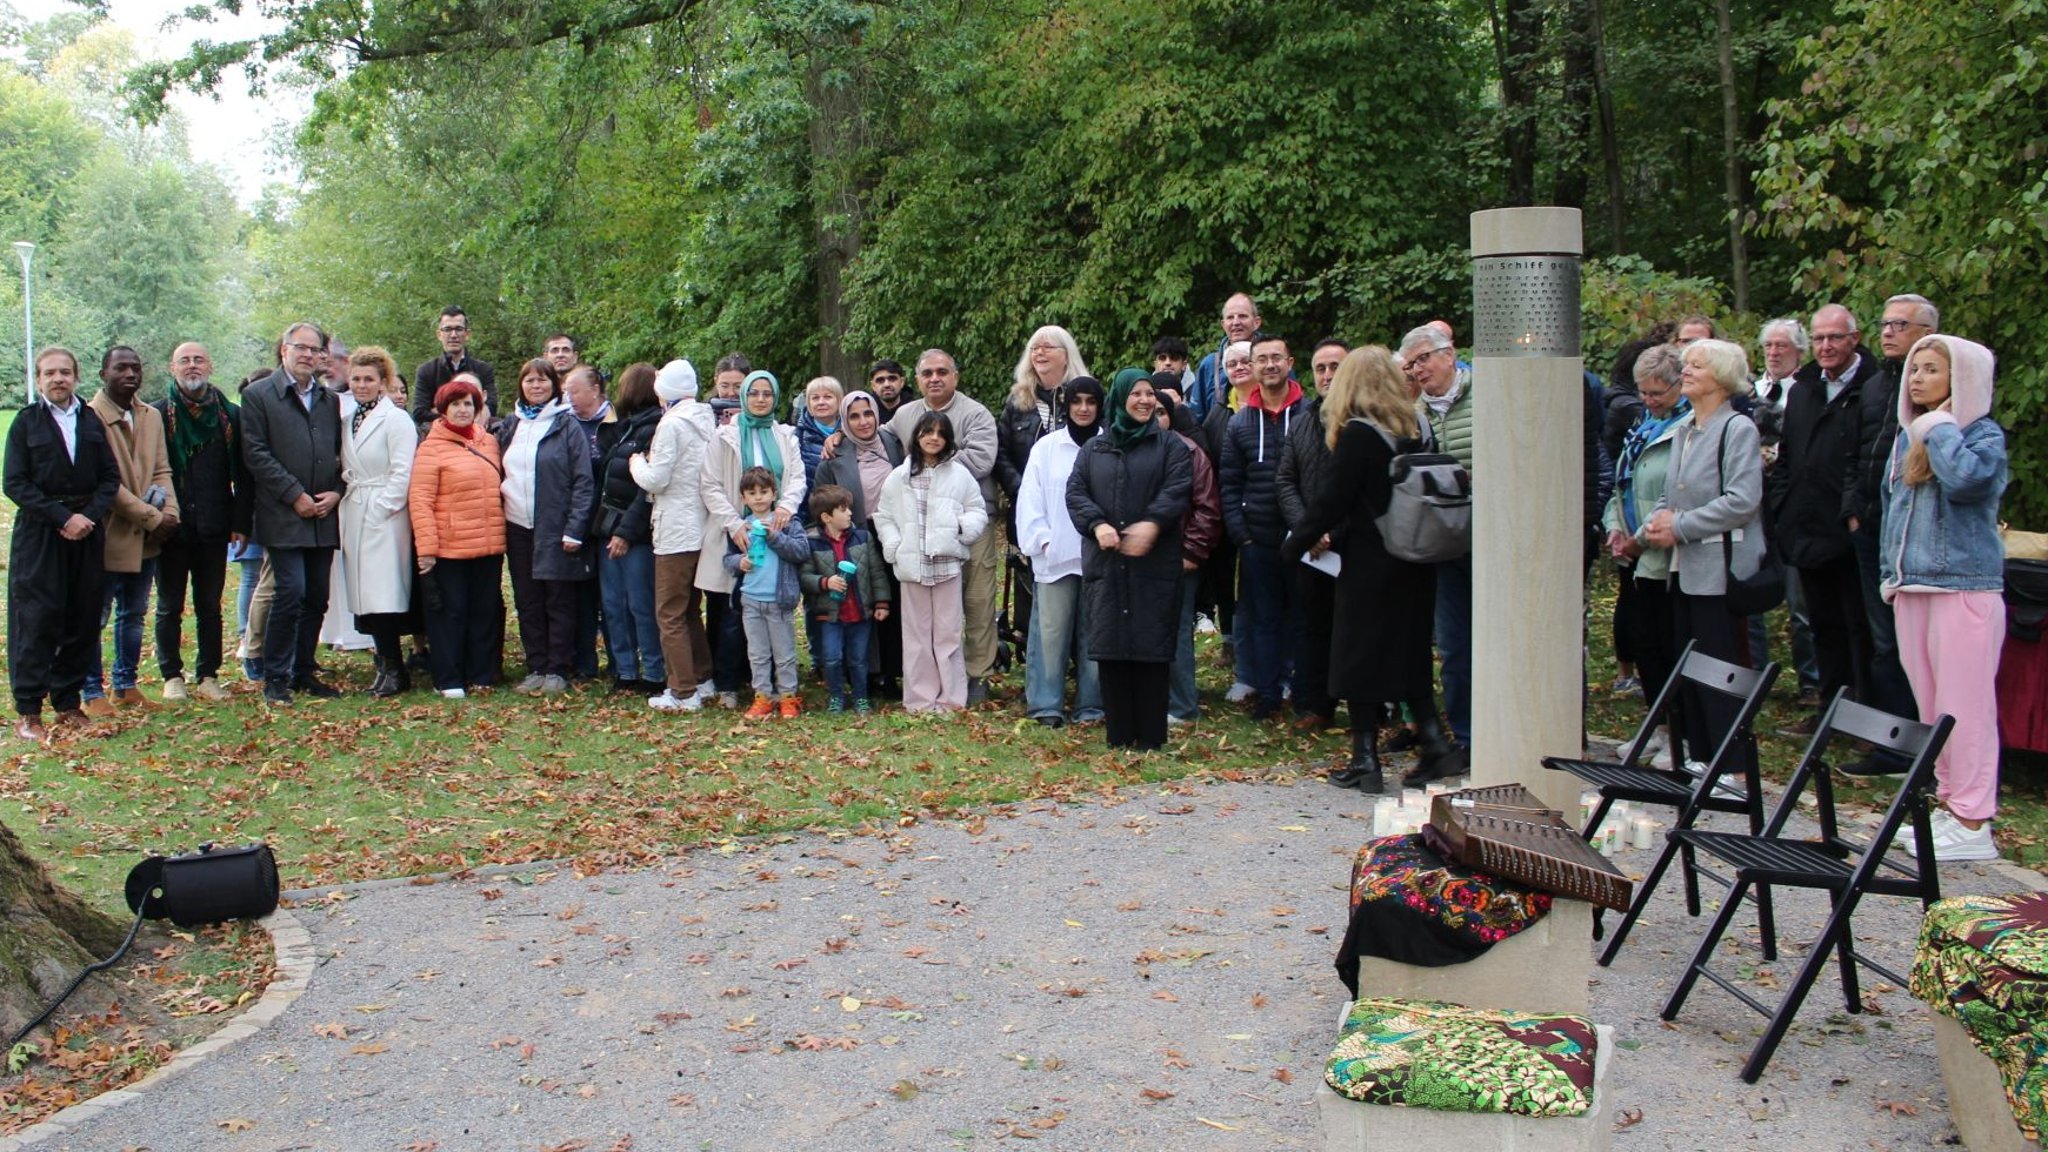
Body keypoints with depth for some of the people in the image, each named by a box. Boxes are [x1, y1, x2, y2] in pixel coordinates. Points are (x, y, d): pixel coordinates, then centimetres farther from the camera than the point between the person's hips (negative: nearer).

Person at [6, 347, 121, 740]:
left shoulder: (92, 423, 10)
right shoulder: (26, 422, 1)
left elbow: (111, 477, 7)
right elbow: (16, 484, -5)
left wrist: (91, 516, -10)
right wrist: (63, 517, -15)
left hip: (87, 532, 3)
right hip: (38, 535, -3)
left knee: (82, 621, 4)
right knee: (37, 620, -5)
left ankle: (68, 703, 14)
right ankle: (27, 712, 0)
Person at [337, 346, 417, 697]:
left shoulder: (396, 419, -8)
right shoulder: (349, 419, 16)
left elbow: (402, 473, -13)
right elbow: (347, 469, 20)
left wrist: (381, 509, -15)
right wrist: (345, 498, 5)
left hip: (384, 517, -8)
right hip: (355, 518, 8)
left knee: (383, 595, -9)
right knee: (366, 597, 6)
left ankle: (393, 671, -2)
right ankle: (388, 665, 13)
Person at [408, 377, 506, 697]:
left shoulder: (489, 443, 12)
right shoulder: (432, 447, -4)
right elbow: (419, 500, -8)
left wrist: (502, 537, 11)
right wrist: (425, 547, -14)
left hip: (489, 546, 5)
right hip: (449, 547, -5)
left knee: (486, 611, 9)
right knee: (450, 611, 1)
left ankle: (482, 676, 19)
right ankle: (449, 680, 8)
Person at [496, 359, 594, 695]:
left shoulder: (567, 425, -3)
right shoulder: (509, 427, 13)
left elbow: (583, 481, -7)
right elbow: (498, 475, 17)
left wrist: (574, 529, -14)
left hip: (555, 529, -5)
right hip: (518, 528, 5)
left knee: (559, 602, 1)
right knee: (527, 603, 8)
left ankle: (558, 671, 8)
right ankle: (536, 668, 16)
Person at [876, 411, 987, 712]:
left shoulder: (960, 475, 3)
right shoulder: (898, 477, 8)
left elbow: (978, 512, 7)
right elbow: (883, 516, 11)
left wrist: (965, 529, -12)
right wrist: (894, 547, -2)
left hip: (947, 563, -1)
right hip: (911, 566, 1)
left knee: (949, 633, 2)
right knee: (916, 634, 5)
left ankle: (952, 698, 9)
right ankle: (920, 699, 11)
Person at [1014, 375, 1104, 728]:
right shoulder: (1047, 448, 4)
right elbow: (1030, 500, 4)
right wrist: (1041, 540, -5)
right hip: (1055, 555, 0)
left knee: (1093, 632, 7)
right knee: (1052, 630, -2)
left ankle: (1090, 705, 14)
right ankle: (1047, 705, 3)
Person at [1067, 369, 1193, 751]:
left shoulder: (1171, 445, 8)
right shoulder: (1093, 449, 17)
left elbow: (1177, 490, -6)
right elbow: (1075, 492, 6)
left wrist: (1152, 524, -23)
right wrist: (1097, 525, -13)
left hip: (1154, 565, -2)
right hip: (1105, 564, 3)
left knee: (1151, 648, -3)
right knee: (1109, 649, 2)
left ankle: (1150, 736, 4)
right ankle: (1117, 734, 10)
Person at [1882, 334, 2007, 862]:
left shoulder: (1985, 435, -6)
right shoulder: (1908, 436, 15)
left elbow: (1963, 478, -27)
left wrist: (1940, 429, -14)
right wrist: (1891, 570, 17)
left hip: (1965, 587, -7)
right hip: (1912, 587, 7)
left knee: (1964, 707, -6)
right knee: (1930, 708, 11)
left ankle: (1973, 823, -3)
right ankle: (1949, 805, 19)